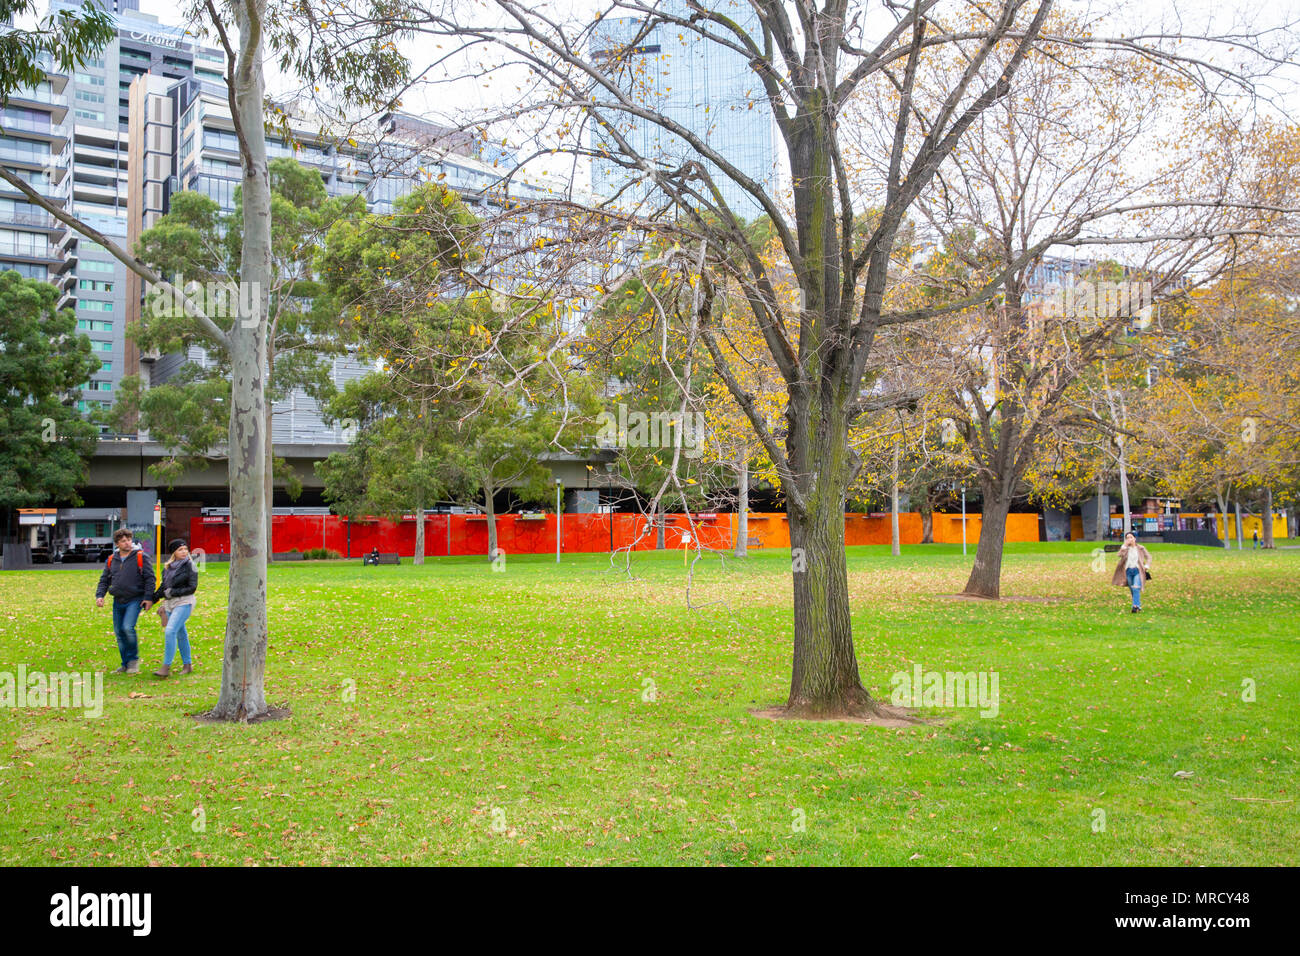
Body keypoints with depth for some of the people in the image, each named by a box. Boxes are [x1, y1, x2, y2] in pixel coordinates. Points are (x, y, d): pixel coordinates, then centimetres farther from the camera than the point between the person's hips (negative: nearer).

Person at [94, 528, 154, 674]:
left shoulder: (141, 557, -4)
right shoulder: (111, 559, 10)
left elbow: (150, 578, -5)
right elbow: (104, 580, 16)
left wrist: (148, 597, -11)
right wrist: (99, 595, 1)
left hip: (135, 600, -6)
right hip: (118, 601, 6)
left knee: (128, 627, -20)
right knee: (119, 632, 7)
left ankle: (134, 659, -1)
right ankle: (126, 664, 19)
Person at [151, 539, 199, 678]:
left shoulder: (190, 566, -6)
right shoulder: (168, 566, 9)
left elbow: (192, 587, -10)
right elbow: (164, 585, 21)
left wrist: (173, 592, -14)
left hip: (184, 602, -6)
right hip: (170, 604, 6)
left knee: (170, 631, -18)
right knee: (181, 634, 11)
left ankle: (166, 667, -17)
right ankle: (187, 665, 21)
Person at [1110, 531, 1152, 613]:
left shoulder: (1140, 548, 3)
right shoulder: (1125, 548, 5)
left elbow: (1148, 557, 12)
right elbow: (1120, 555, -13)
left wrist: (1147, 566, -1)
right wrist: (1125, 545, -16)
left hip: (1137, 570, -3)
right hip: (1128, 570, 3)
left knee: (1136, 588, -16)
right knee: (1132, 590, 8)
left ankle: (1136, 606, -21)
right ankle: (1139, 605, 22)